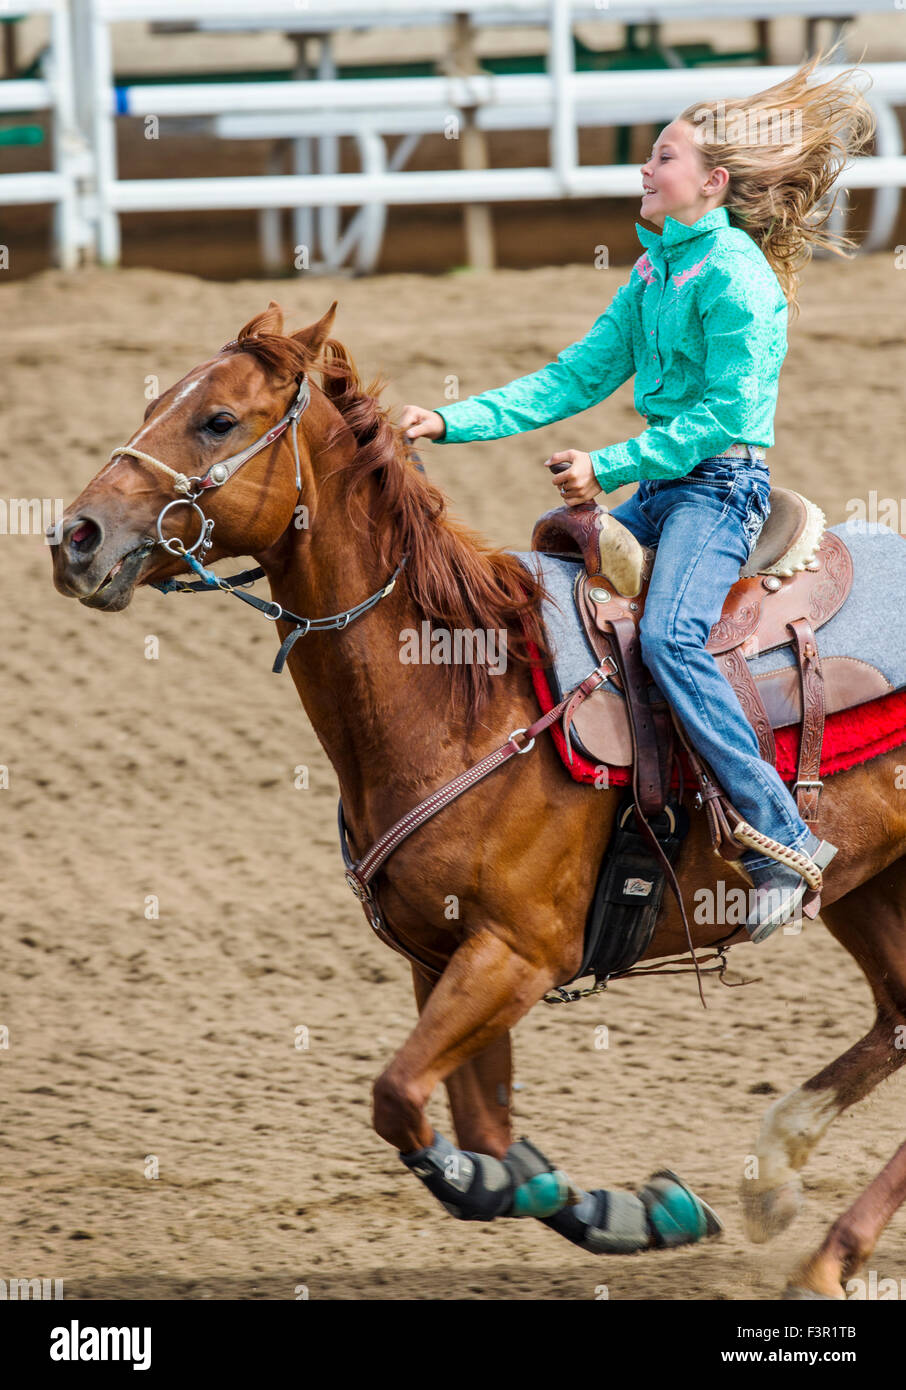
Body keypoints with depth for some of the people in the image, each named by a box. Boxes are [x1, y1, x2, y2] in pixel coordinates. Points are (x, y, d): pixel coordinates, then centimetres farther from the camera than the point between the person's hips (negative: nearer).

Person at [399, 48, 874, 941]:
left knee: (669, 635, -30)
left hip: (720, 483, -10)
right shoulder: (656, 271, 14)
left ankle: (783, 842, -30)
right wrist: (457, 422, 8)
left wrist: (611, 466, -19)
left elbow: (725, 413, -19)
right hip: (659, 485, 10)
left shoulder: (734, 275, -14)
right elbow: (579, 376, 16)